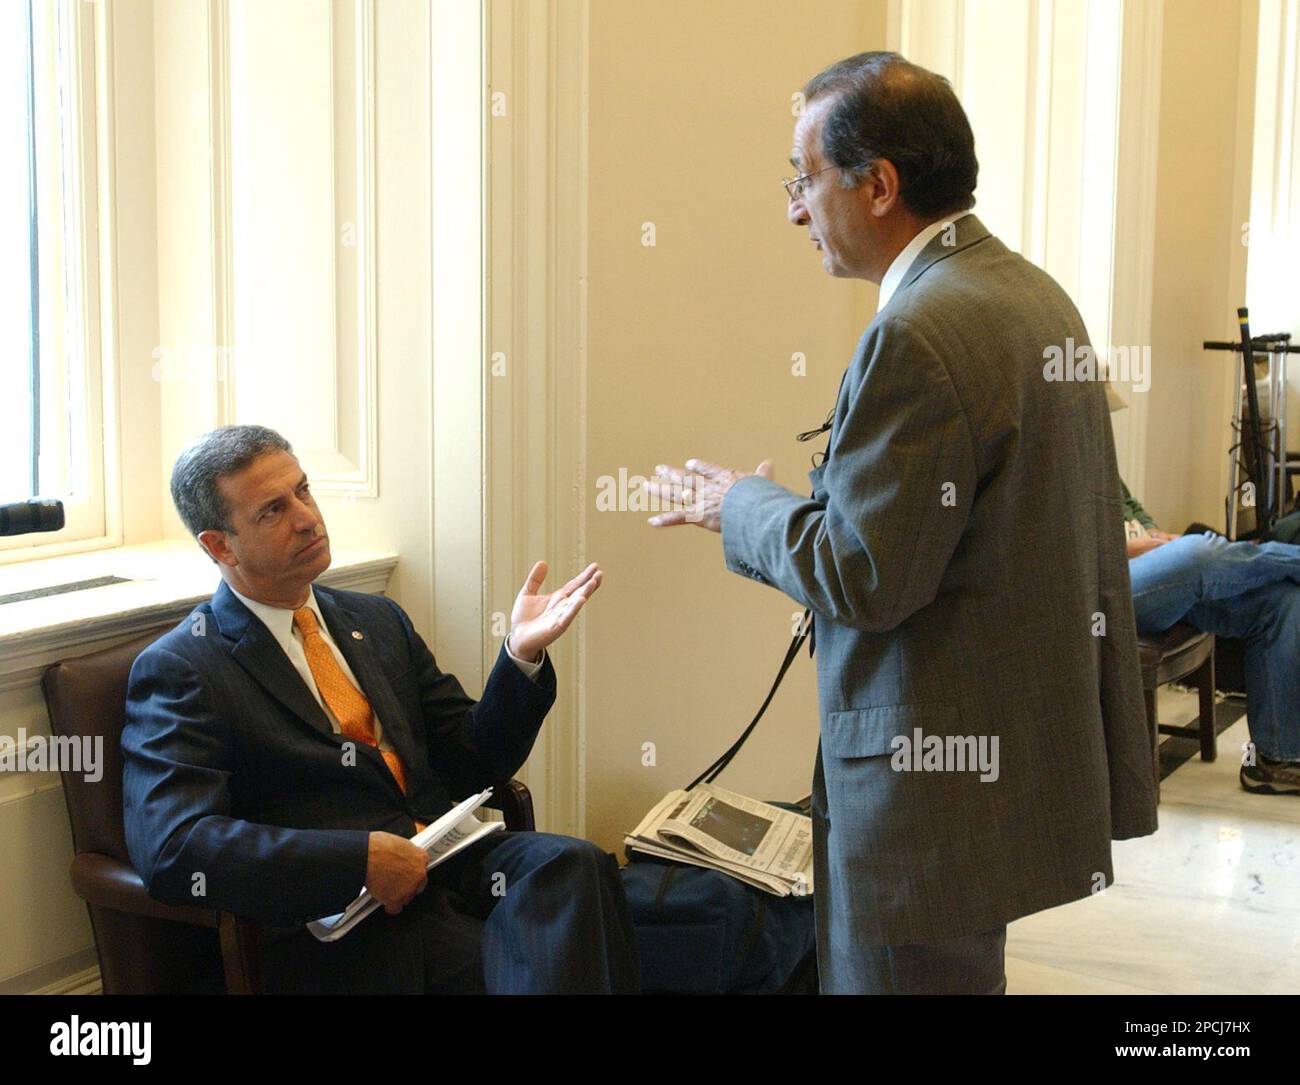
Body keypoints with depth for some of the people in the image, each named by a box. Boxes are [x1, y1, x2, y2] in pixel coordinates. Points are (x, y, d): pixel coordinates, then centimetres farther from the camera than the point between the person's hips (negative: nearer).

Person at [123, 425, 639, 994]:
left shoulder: (378, 620, 21)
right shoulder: (178, 670, 0)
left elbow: (473, 763, 20)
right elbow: (170, 847, -14)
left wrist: (522, 656, 2)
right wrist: (360, 859, -20)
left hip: (452, 862, 7)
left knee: (572, 862, -28)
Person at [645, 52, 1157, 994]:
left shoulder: (921, 334, -22)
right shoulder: (1035, 293, 9)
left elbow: (862, 578, -22)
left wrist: (738, 505, -6)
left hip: (936, 773, -10)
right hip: (1019, 748, 10)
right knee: (960, 969, 22)